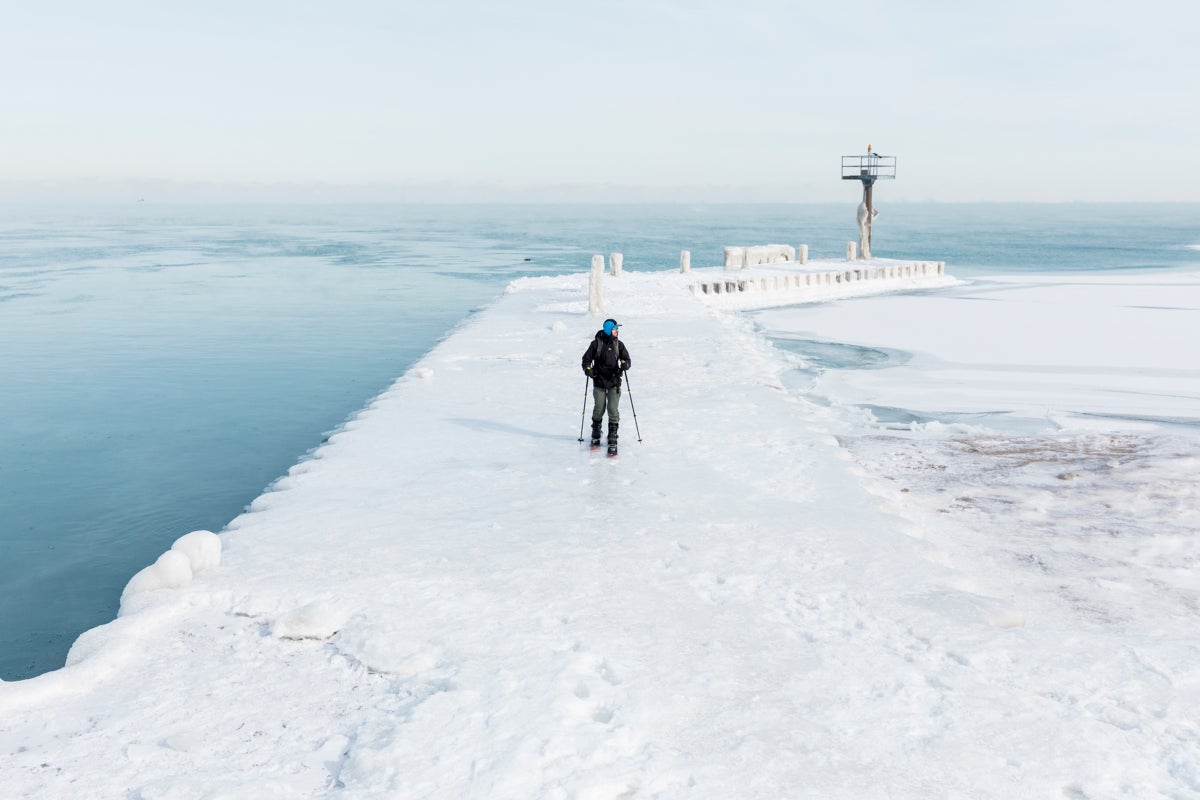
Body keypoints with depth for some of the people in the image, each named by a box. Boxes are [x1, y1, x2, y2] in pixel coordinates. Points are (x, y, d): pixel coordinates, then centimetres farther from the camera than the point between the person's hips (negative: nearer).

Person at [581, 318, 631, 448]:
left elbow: (626, 358, 7)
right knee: (599, 409, 3)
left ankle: (612, 437, 2)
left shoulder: (618, 344, 4)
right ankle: (595, 435, 26)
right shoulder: (596, 343, -2)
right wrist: (588, 369, -16)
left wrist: (624, 364, -16)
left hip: (614, 382, 1)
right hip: (599, 382, -1)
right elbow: (586, 359, 3)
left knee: (613, 409, -7)